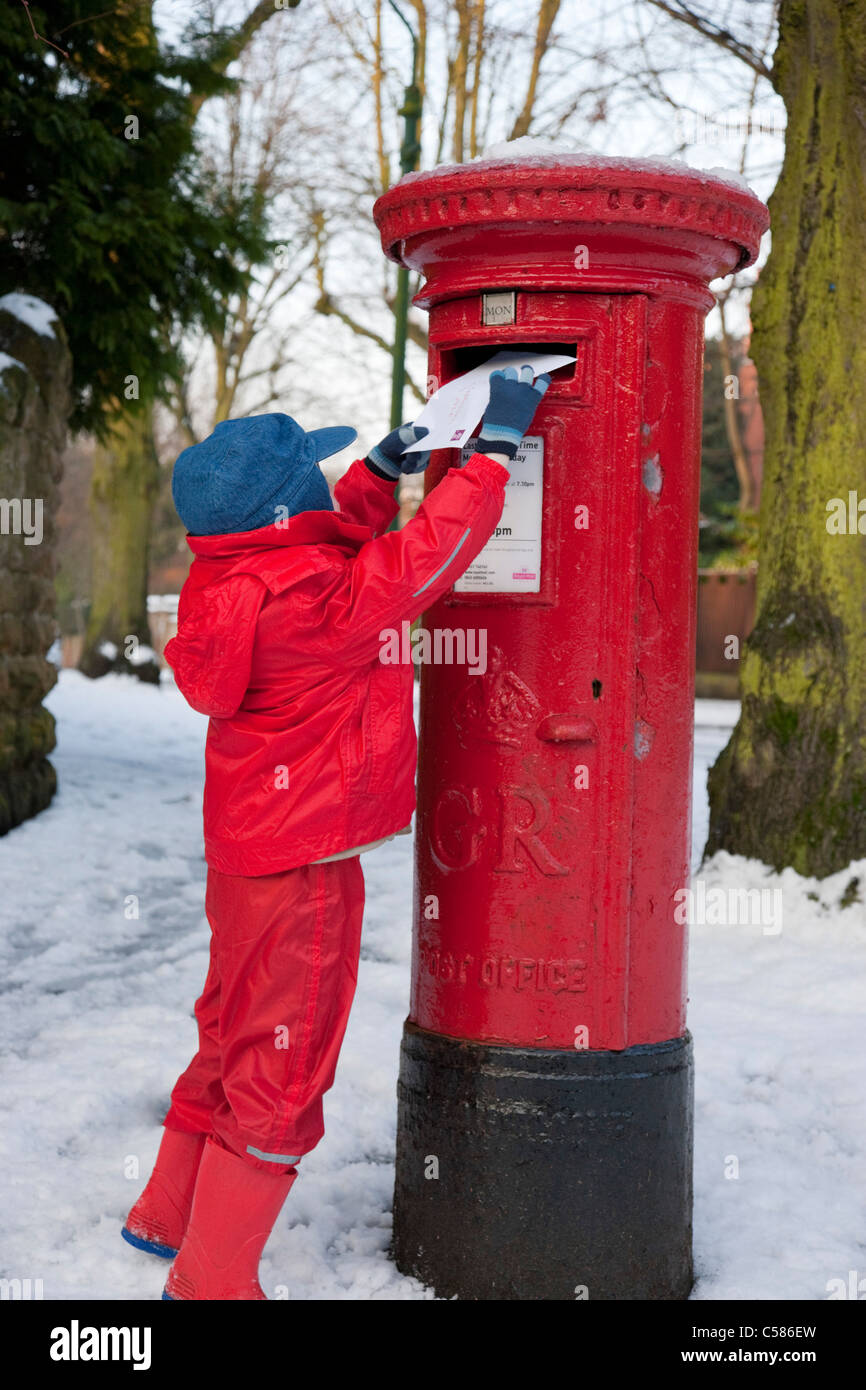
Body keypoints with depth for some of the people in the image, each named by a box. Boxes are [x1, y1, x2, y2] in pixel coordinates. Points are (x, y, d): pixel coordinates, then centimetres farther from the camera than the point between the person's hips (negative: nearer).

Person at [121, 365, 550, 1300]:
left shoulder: (230, 580, 1)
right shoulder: (307, 597, -25)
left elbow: (335, 541, 19)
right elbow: (428, 554, -23)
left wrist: (385, 467, 11)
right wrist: (499, 441, -14)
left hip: (246, 853, 9)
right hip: (303, 870, -9)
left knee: (233, 1040, 24)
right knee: (280, 1079, 3)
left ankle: (167, 1218, 40)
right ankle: (209, 1281, 14)